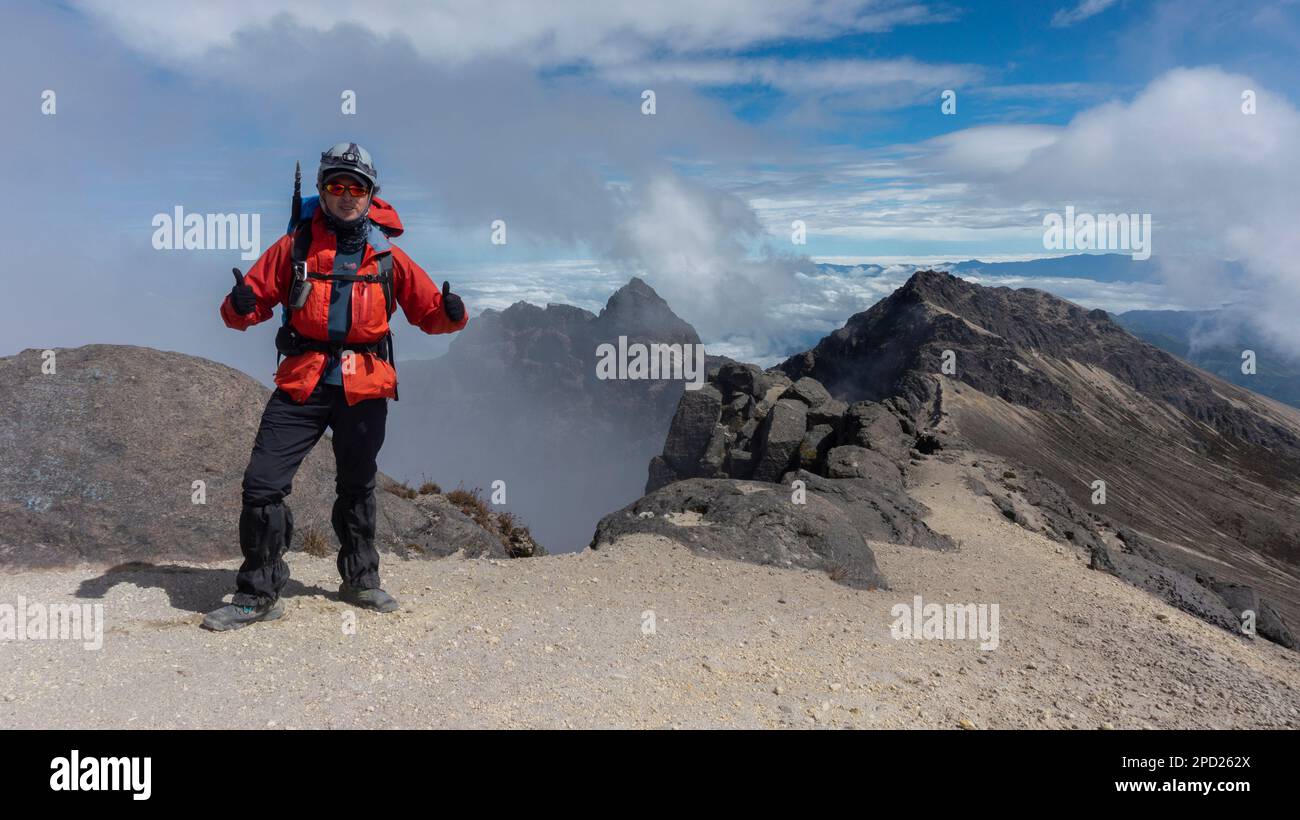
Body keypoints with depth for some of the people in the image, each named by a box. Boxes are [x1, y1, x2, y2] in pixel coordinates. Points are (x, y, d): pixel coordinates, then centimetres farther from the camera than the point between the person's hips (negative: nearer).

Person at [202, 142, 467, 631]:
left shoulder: (388, 256, 4)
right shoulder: (295, 246, 2)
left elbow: (428, 312, 6)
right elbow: (248, 307, 3)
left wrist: (451, 312, -16)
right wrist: (240, 306, -21)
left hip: (365, 388, 1)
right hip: (302, 383, 0)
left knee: (357, 489, 16)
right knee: (262, 484, -7)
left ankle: (360, 580, 35)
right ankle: (258, 595, 9)